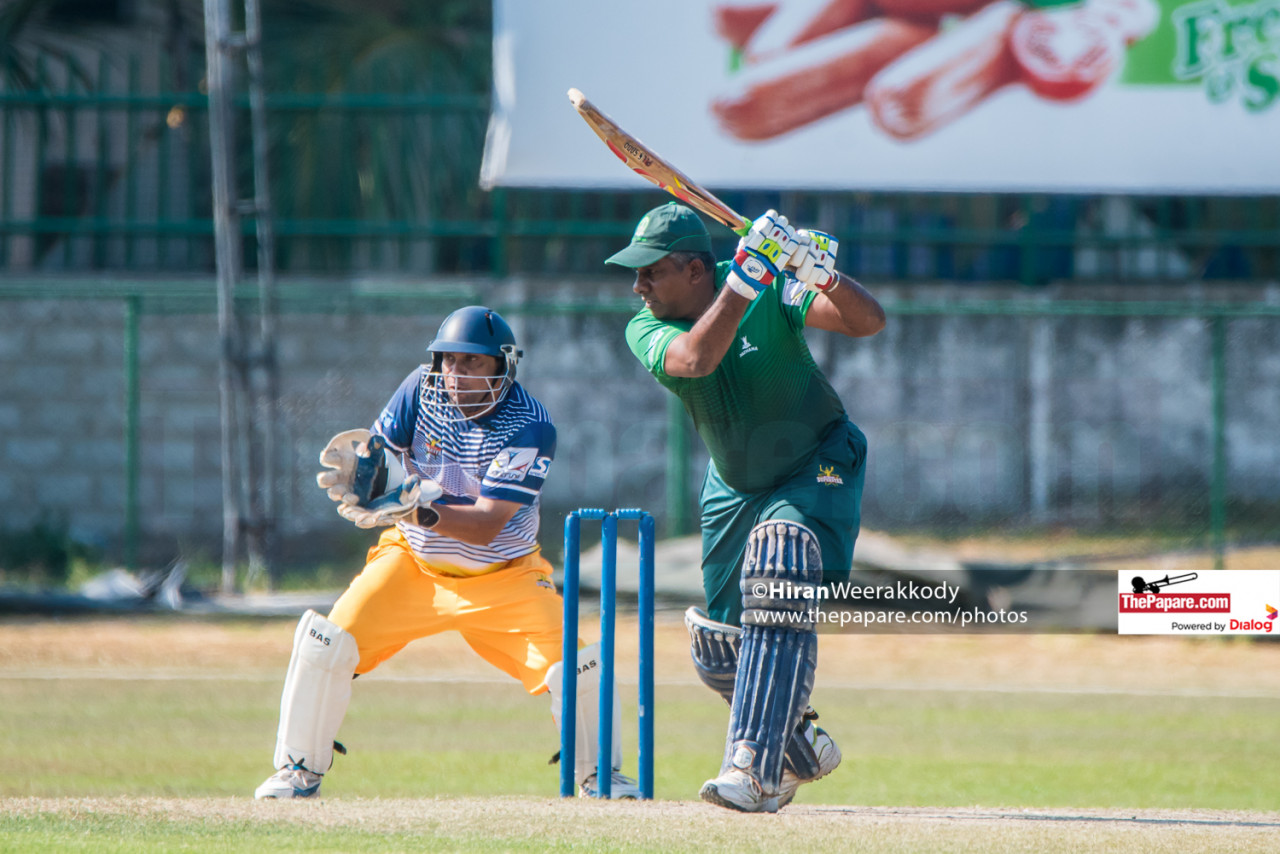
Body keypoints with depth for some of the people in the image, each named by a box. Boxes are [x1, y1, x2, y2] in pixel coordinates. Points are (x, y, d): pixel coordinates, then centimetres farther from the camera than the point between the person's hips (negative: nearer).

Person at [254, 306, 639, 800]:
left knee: (575, 668, -16)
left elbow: (487, 526, -28)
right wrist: (361, 469, -33)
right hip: (413, 564, 2)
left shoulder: (528, 426, -21)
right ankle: (300, 770, 4)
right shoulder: (422, 390, -10)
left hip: (501, 575, -2)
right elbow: (371, 452, -8)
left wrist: (419, 512, -44)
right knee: (325, 645, -15)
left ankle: (598, 774, 12)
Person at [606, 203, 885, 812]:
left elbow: (869, 321, -32)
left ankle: (754, 771, -33)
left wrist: (820, 275, -50)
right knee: (718, 650, 7)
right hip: (735, 483, 5)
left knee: (778, 569, -31)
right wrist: (745, 276, -45)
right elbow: (695, 359, -38)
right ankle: (801, 747, 38)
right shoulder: (647, 330, -16)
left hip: (817, 465, -5)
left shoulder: (772, 290, -22)